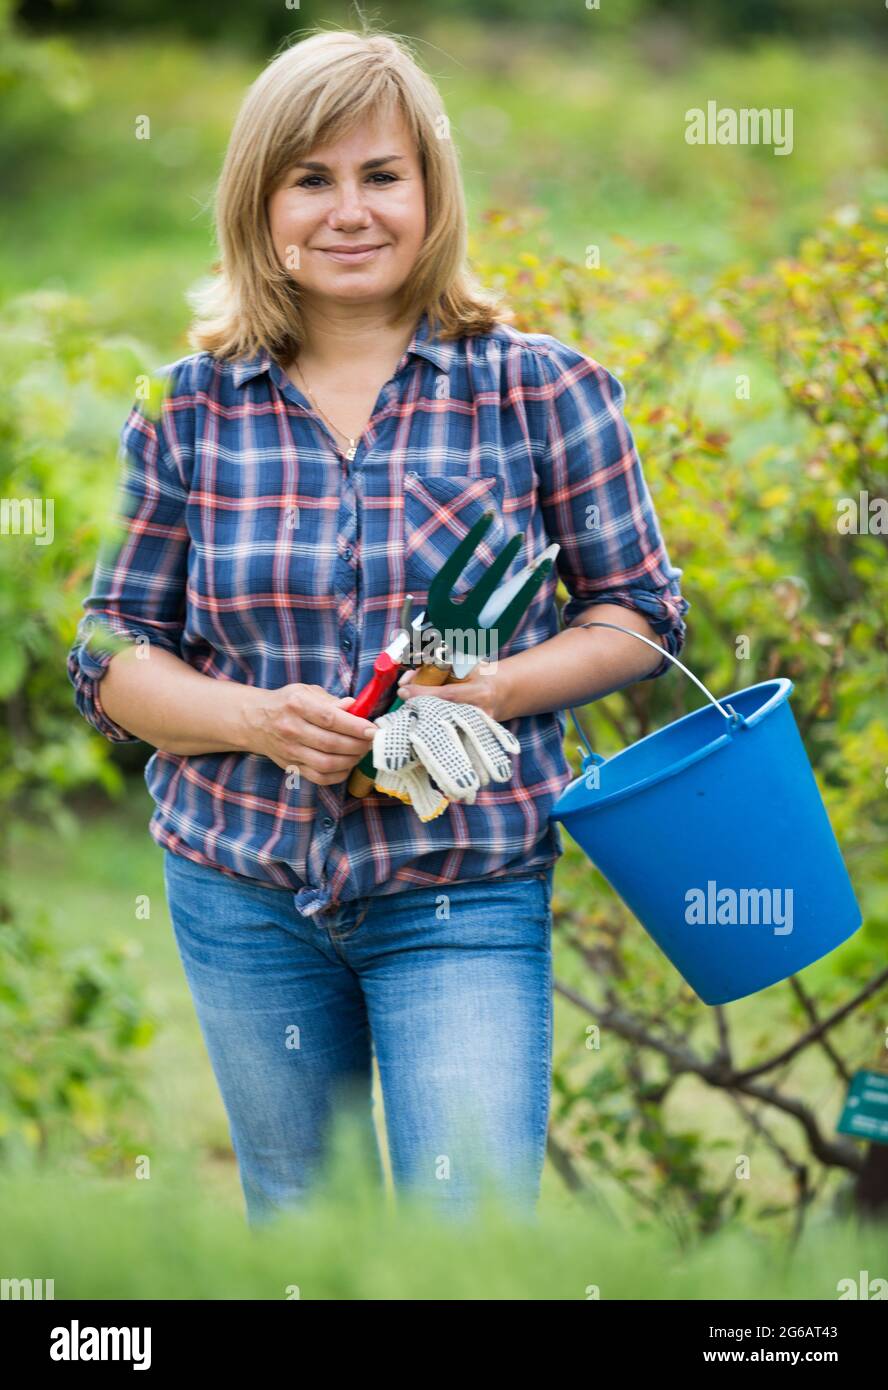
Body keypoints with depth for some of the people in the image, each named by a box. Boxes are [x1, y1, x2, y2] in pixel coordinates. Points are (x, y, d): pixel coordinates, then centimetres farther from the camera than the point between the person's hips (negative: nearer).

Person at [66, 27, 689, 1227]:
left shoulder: (541, 390, -3)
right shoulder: (190, 410, 1)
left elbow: (642, 612, 2)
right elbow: (111, 655, 4)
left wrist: (496, 690, -16)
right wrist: (258, 719, -15)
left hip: (464, 891, -2)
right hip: (241, 892, 3)